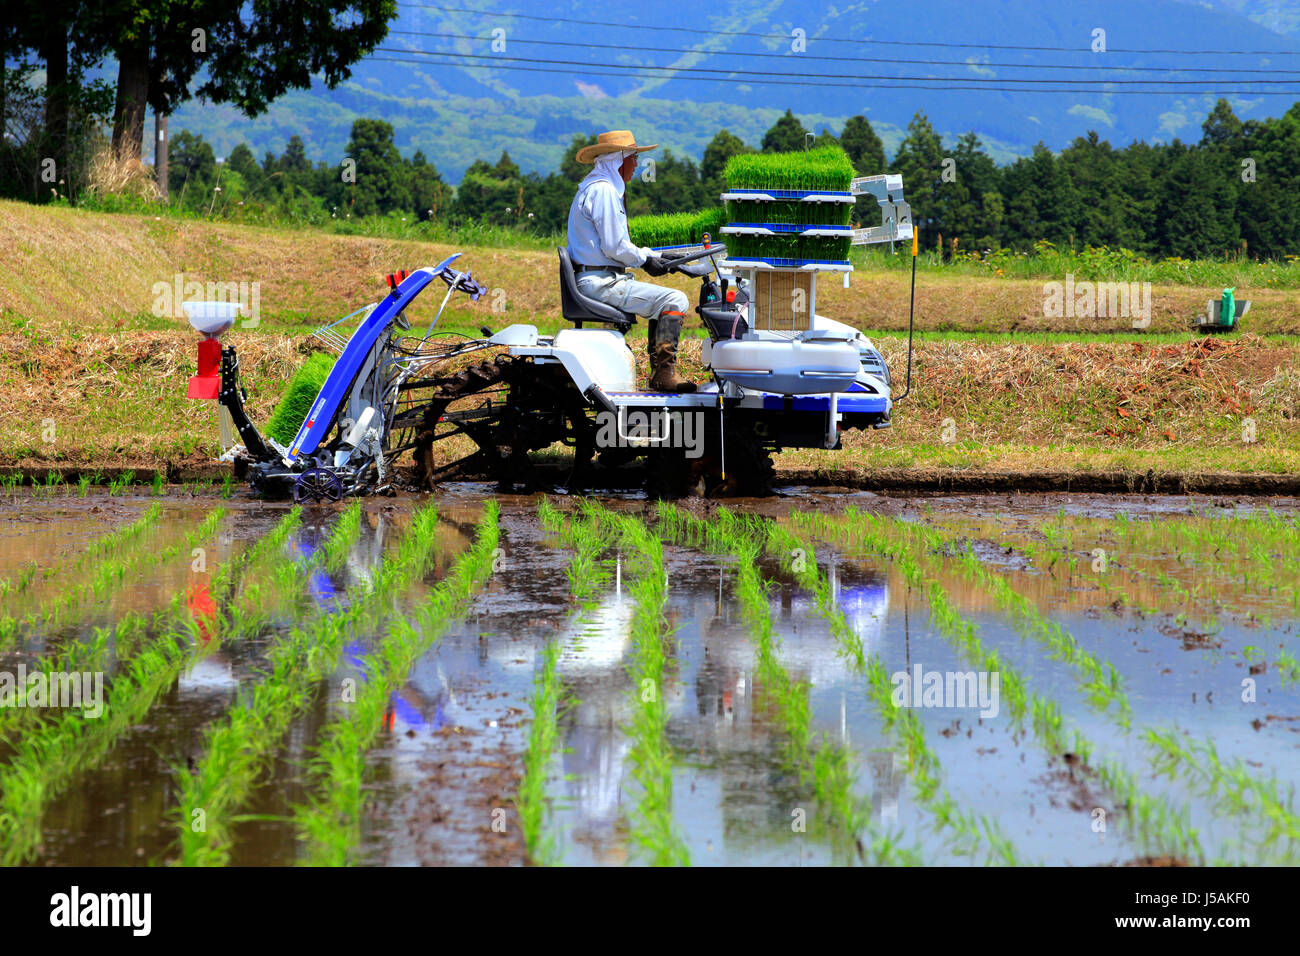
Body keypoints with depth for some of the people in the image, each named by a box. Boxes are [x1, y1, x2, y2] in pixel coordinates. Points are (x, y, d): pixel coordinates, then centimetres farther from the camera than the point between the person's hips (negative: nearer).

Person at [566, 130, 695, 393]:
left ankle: (659, 372, 15)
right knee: (674, 300, -15)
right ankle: (664, 373, -17)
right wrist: (645, 260, -4)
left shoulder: (596, 188, 21)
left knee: (660, 299, 22)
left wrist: (651, 255, 16)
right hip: (601, 281, -11)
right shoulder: (603, 191, -13)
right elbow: (614, 247, -19)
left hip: (591, 280, 11)